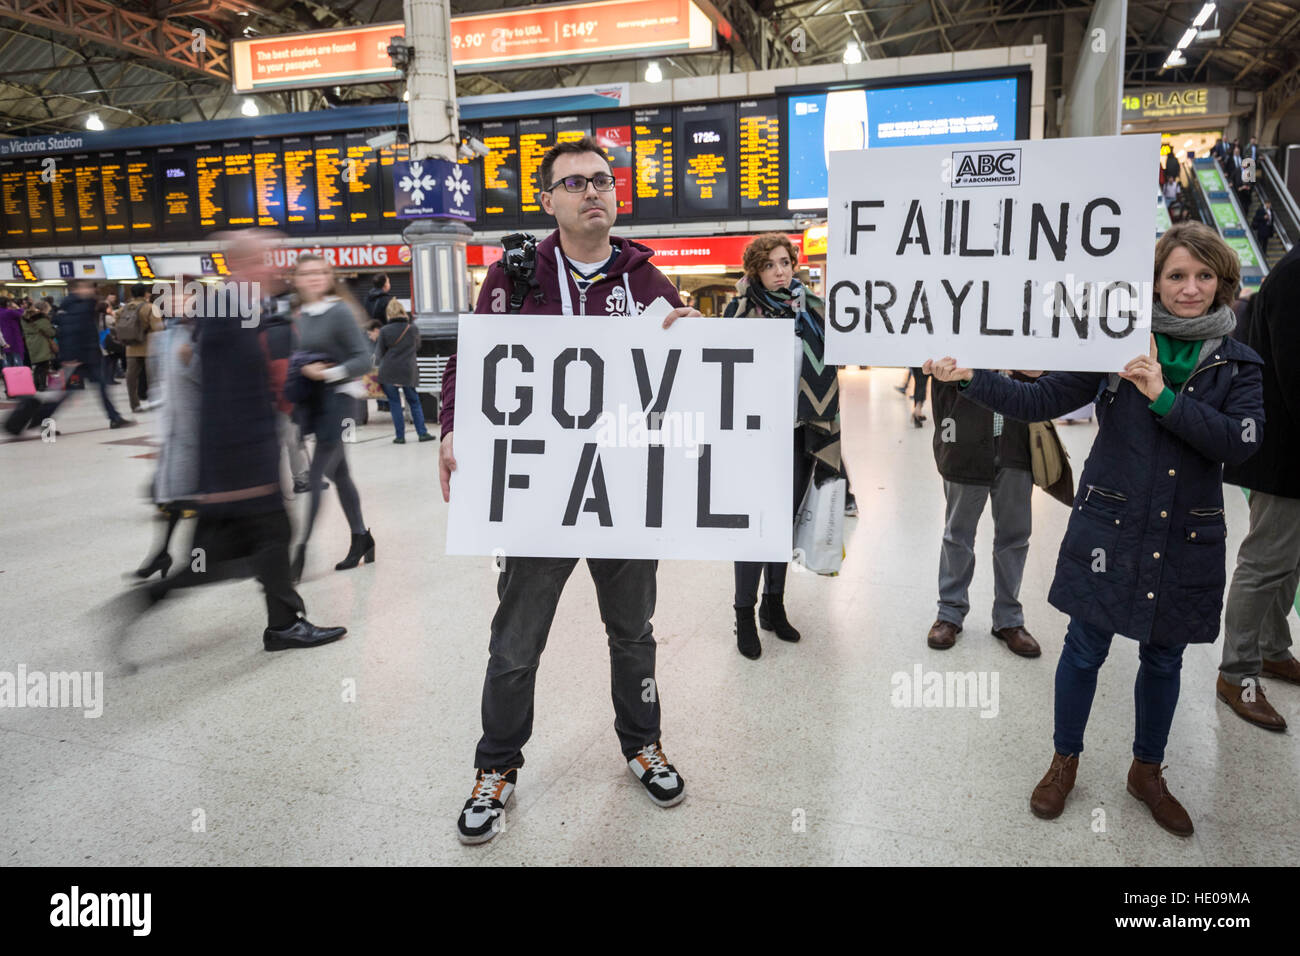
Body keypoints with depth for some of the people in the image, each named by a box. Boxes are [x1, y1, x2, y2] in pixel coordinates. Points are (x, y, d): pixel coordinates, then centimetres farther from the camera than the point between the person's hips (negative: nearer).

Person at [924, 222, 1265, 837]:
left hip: (1186, 540, 2)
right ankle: (1065, 762, 29)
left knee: (1163, 658, 15)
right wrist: (972, 378, -17)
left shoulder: (1237, 365, 2)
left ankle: (1147, 771, 37)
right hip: (1108, 529, -2)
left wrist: (1163, 397, -21)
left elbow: (1241, 442, -13)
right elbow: (1039, 400, -5)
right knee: (1086, 648, 6)